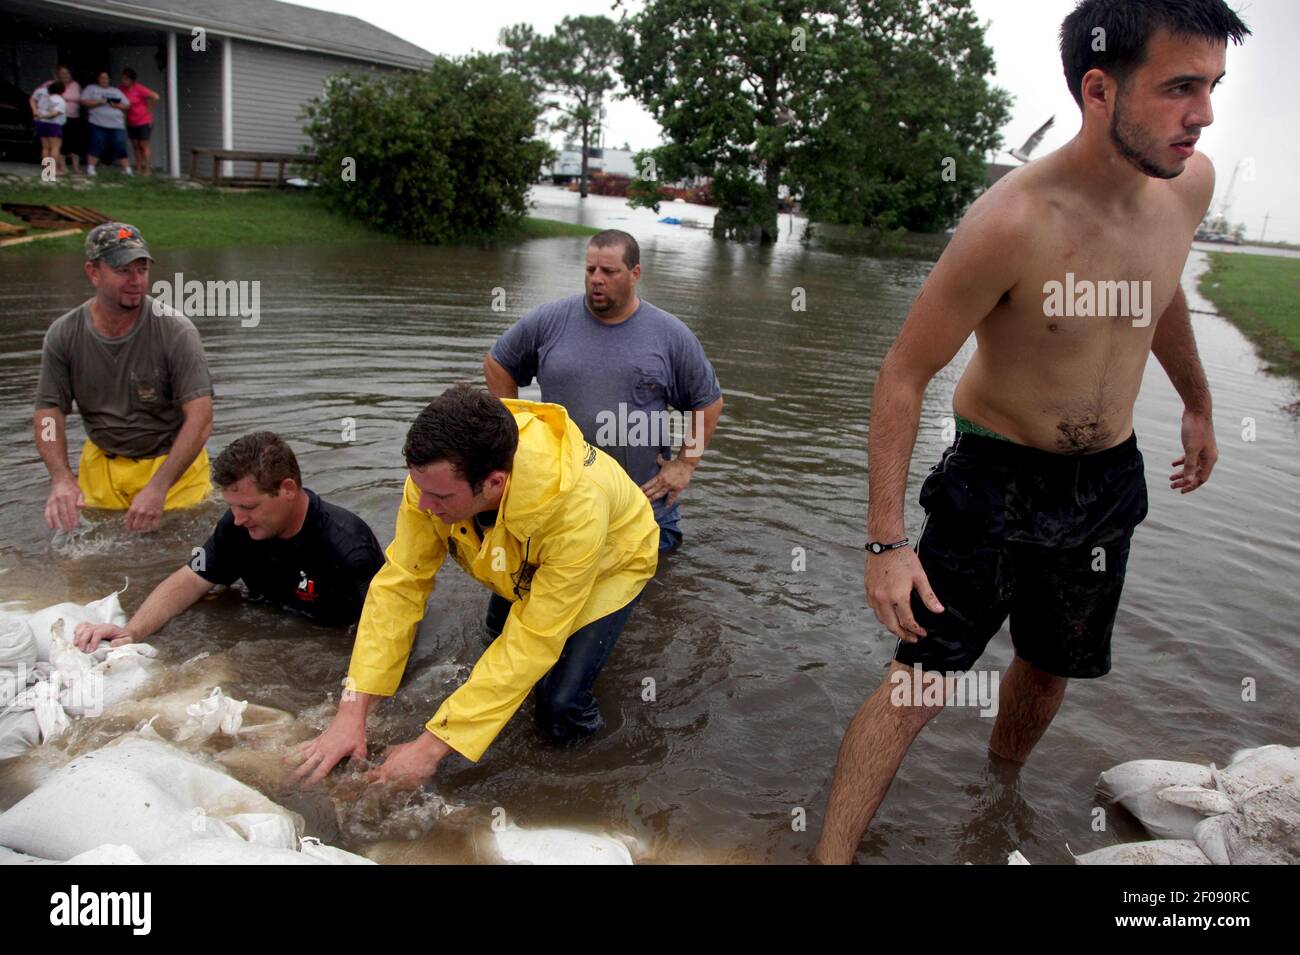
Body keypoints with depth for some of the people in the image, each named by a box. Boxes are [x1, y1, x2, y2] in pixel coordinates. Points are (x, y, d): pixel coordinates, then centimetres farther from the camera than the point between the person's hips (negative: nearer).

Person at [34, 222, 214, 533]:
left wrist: (158, 488, -32)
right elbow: (49, 412, -3)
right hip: (102, 463, 3)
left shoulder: (176, 331, -19)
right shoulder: (63, 335, -7)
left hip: (174, 461, -3)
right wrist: (61, 479, -21)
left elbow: (200, 418, -24)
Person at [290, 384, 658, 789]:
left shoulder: (575, 509, -45)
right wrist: (352, 713, -28)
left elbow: (532, 642, -38)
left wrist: (432, 746, -35)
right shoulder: (436, 474, -32)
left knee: (560, 709, -16)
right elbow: (399, 584, -25)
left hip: (610, 559, -4)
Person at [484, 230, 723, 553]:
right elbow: (497, 363, 11)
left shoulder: (671, 334, -2)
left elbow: (708, 402, 6)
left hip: (644, 495, -1)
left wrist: (685, 465, 0)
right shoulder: (550, 321, -2)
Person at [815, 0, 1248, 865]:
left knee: (1052, 667, 20)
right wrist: (886, 540, -25)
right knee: (922, 681, -6)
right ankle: (830, 855, 7)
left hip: (1108, 483, 6)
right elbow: (904, 376, -21)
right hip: (995, 480, -6)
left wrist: (1197, 404, 28)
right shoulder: (1012, 222, -26)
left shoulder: (1191, 183, -6)